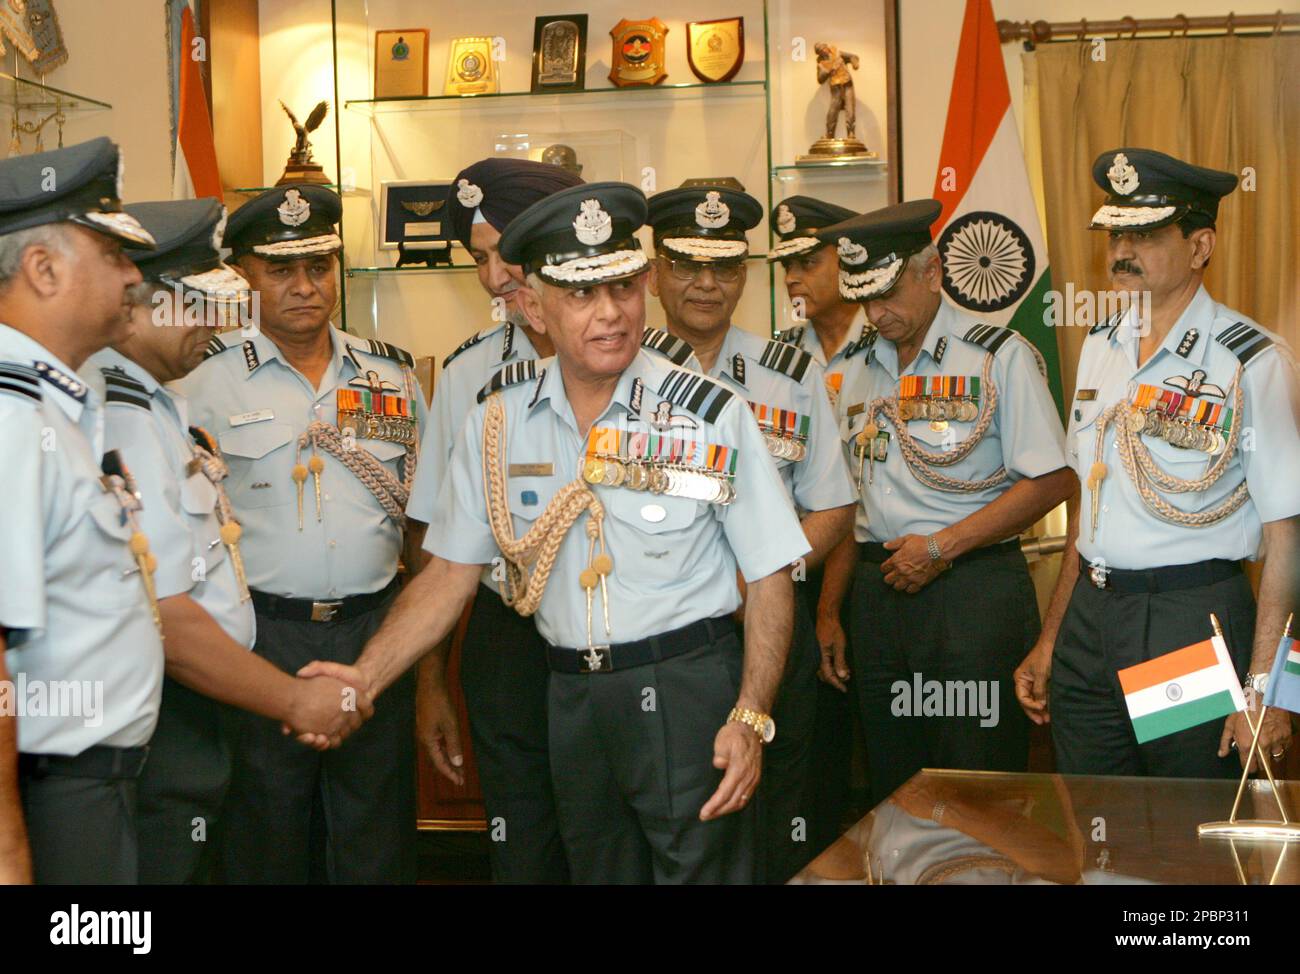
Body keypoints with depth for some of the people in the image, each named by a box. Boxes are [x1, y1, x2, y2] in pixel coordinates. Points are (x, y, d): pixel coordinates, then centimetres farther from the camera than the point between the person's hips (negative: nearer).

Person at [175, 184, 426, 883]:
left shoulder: (391, 373, 9)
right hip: (263, 634, -2)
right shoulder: (207, 380, -2)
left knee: (378, 841, 11)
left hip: (376, 630, 3)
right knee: (268, 836, 9)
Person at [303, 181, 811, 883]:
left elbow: (769, 577, -6)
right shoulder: (498, 421, 0)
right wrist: (363, 680, -6)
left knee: (701, 868, 0)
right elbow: (451, 572, 4)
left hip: (688, 691, -3)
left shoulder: (712, 416, -9)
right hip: (572, 694, 4)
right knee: (596, 869, 17)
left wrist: (751, 720, -14)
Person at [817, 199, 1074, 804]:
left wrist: (943, 546, -13)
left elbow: (1050, 482, -8)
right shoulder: (857, 370, 15)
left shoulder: (999, 356, -2)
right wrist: (828, 611, 11)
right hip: (878, 591, 5)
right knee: (891, 792, 11)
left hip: (972, 592, -5)